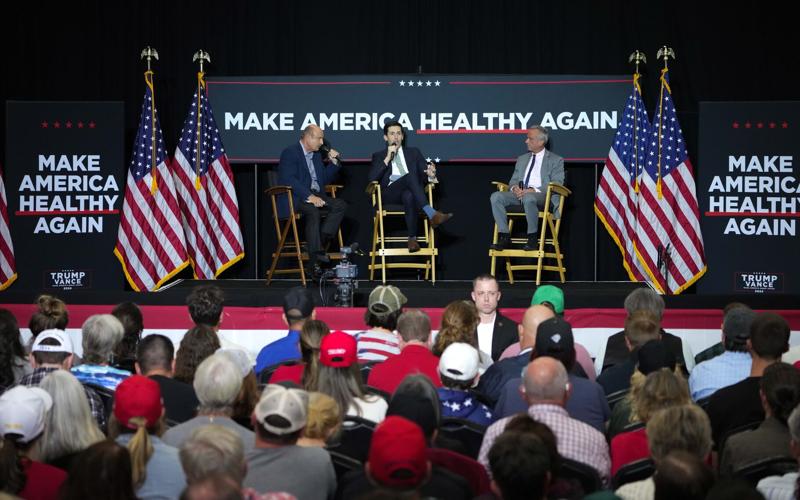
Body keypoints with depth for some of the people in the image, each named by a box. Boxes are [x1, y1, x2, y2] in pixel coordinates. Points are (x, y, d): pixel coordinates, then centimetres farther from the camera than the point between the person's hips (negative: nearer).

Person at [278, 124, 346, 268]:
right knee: (313, 210, -36)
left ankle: (321, 241, -22)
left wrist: (333, 162, 10)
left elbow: (325, 180, 25)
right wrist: (309, 196, -27)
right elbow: (289, 180, -19)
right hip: (296, 197, -8)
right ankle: (315, 259, -36)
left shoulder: (316, 155, 22)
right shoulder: (290, 153, -5)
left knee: (340, 205, -15)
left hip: (316, 196, 8)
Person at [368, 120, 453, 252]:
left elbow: (424, 174, 14)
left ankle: (412, 238, -41)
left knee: (409, 195, -39)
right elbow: (371, 178, 2)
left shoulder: (413, 152, 25)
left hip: (410, 191, 2)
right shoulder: (379, 156, 20)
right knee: (410, 175, -35)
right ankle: (432, 214, -47)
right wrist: (387, 158, -4)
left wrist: (430, 175, -12)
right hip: (389, 194, -2)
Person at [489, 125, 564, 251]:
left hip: (543, 196, -6)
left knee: (528, 198, -41)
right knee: (496, 196, -22)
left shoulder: (555, 160, 8)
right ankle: (504, 236, -22)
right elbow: (514, 180, 23)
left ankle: (533, 239, -28)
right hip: (520, 194, 6)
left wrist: (533, 190, -18)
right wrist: (514, 187, -4)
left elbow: (556, 184, -4)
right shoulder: (522, 159, 26)